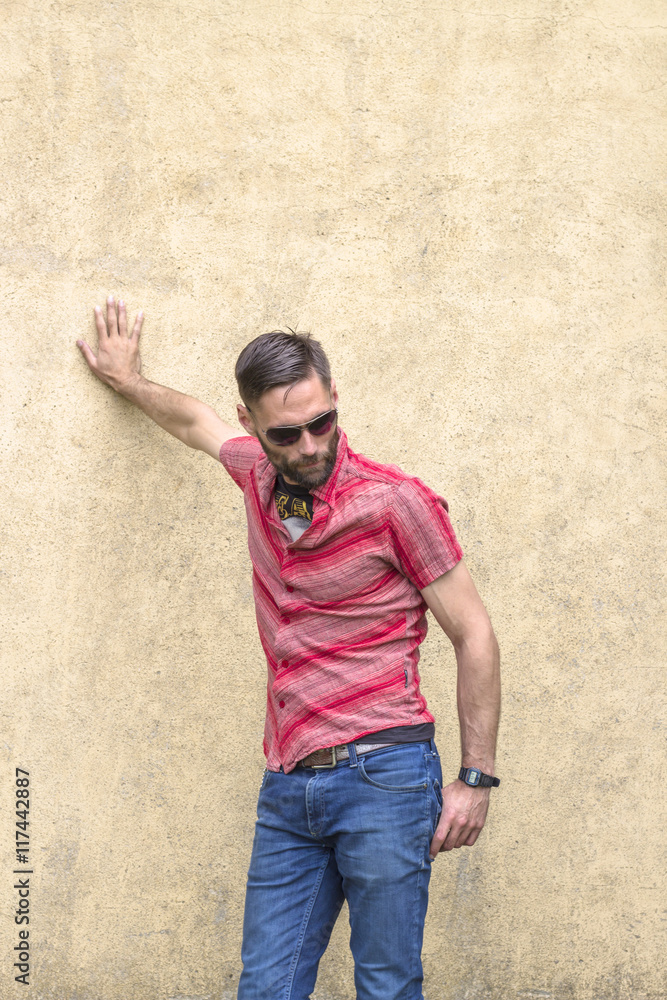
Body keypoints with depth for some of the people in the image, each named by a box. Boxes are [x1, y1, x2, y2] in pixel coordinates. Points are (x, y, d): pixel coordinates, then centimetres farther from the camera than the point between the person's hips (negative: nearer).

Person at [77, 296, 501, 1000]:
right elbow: (195, 420, 34)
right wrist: (130, 382, 48)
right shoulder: (259, 475, 8)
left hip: (383, 777, -5)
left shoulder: (396, 502, -7)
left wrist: (475, 778, -5)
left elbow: (474, 637, -3)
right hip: (287, 788, 5)